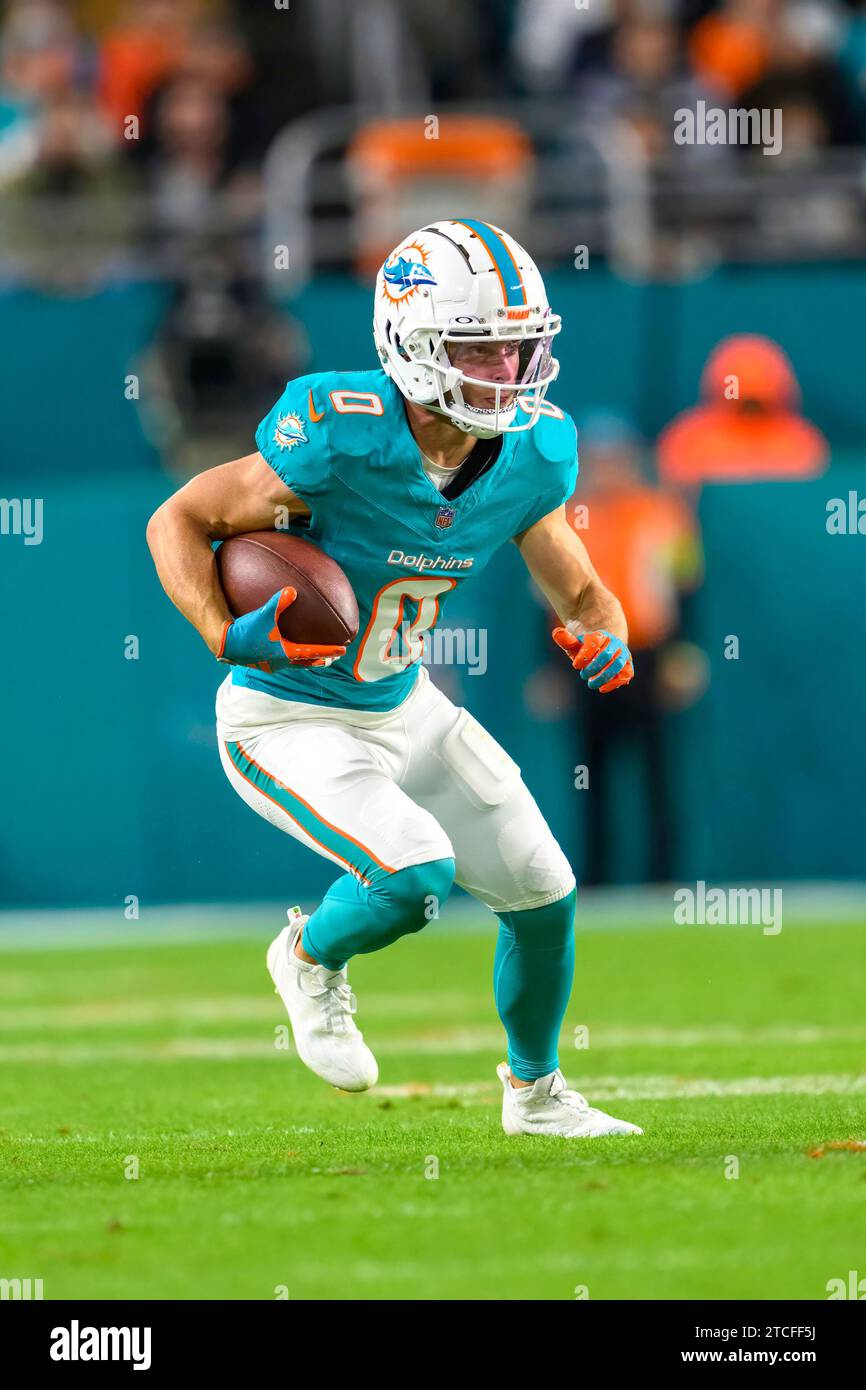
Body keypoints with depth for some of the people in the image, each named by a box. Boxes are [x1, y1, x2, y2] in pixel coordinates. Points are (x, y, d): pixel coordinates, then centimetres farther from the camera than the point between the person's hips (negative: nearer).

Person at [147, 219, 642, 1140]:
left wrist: (604, 639, -19)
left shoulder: (529, 459, -11)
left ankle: (535, 1092, 34)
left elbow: (580, 593, 5)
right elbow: (178, 521, -19)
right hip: (287, 720, -7)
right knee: (416, 874, -26)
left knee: (542, 891, 7)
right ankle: (312, 958, 11)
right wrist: (227, 637, -34)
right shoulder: (343, 440, -30)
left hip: (402, 709, 7)